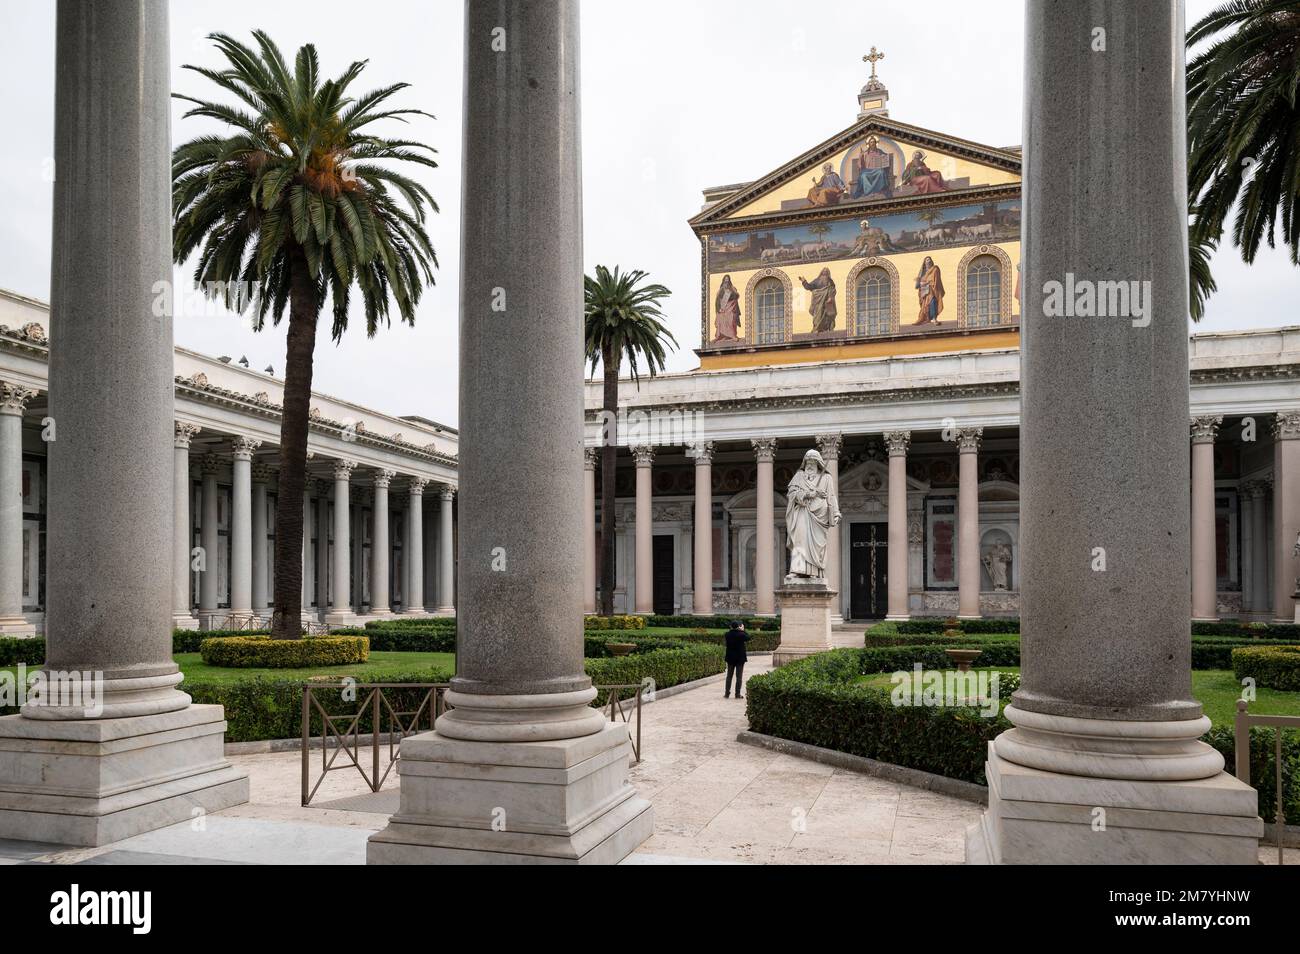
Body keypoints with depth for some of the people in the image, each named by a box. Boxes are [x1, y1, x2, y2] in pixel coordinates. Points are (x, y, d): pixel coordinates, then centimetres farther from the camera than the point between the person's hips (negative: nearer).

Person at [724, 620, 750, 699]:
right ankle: (738, 694, 4)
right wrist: (743, 630, 11)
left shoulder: (728, 634, -8)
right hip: (740, 658, -3)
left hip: (730, 658, 3)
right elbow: (748, 637, 2)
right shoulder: (741, 634, -17)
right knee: (739, 676, 4)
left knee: (729, 676, 12)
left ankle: (727, 693, 13)